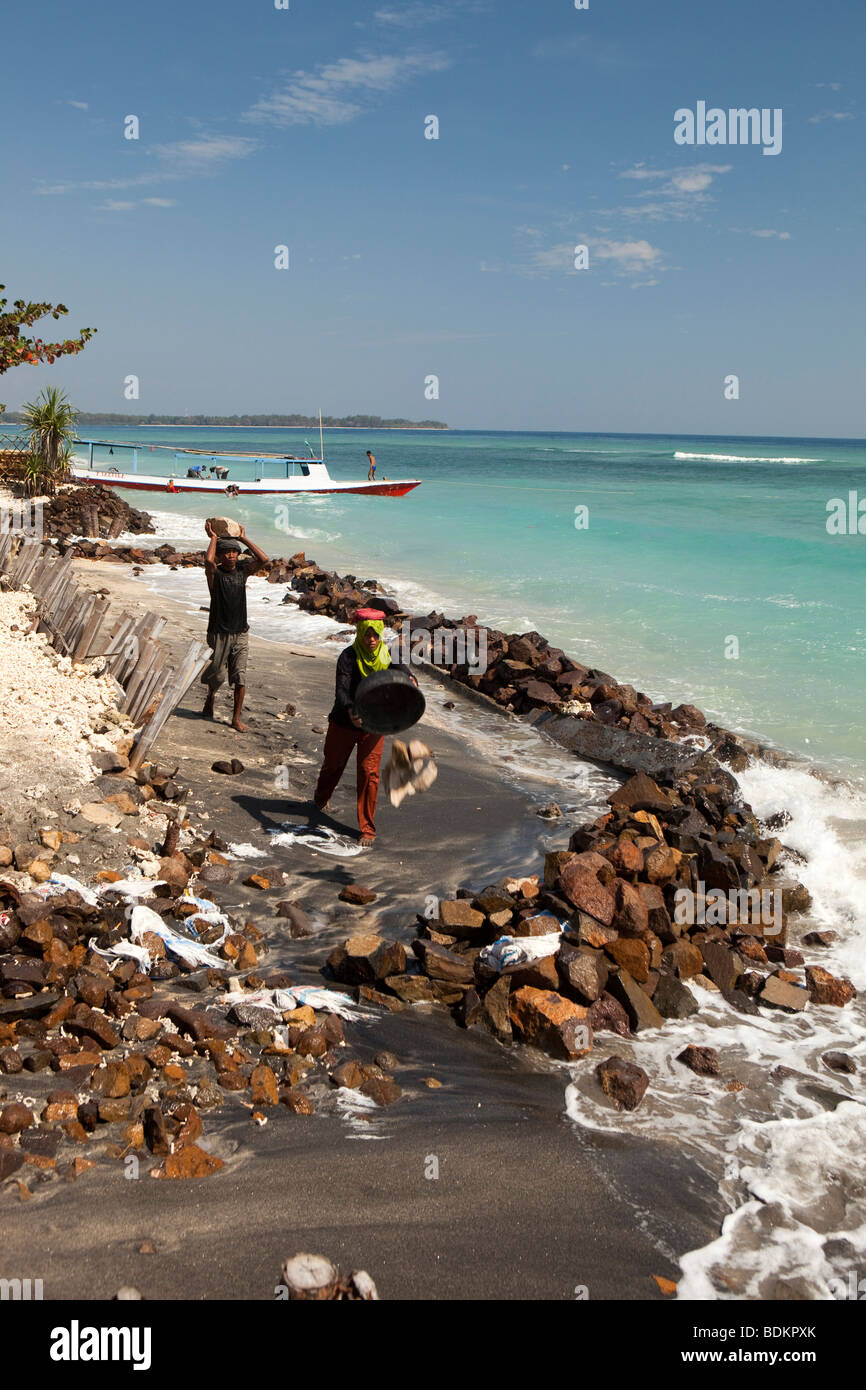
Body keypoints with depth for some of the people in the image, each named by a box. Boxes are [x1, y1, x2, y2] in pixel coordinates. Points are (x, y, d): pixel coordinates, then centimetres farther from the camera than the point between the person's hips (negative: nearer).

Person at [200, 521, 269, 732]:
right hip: (219, 633, -2)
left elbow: (263, 559, -10)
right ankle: (210, 698, 38)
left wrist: (244, 539, -3)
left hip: (240, 633, 3)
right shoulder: (215, 572, -5)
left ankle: (236, 718, 4)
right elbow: (208, 560, -28)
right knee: (217, 674, 6)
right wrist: (213, 538, -13)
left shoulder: (242, 570, 5)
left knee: (240, 678, -3)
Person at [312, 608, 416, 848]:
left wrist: (410, 681, -40)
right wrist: (349, 711, -49)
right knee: (333, 764, 19)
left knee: (369, 773, -6)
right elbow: (342, 690, -29)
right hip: (344, 722, -1)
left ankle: (368, 830, 3)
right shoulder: (349, 657, -18)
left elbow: (403, 671, -15)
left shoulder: (387, 655, -6)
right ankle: (320, 799, 53)